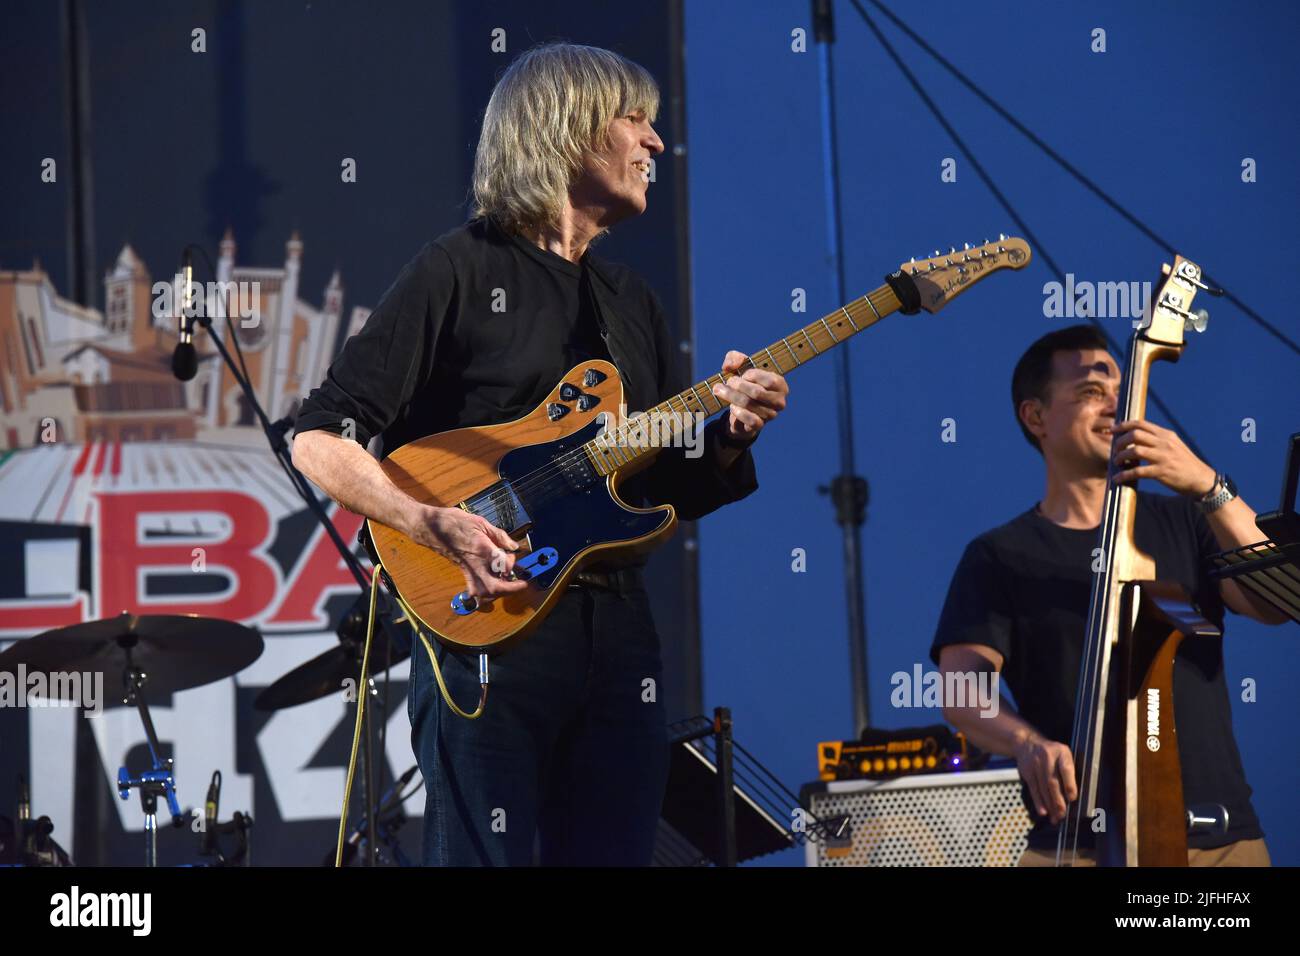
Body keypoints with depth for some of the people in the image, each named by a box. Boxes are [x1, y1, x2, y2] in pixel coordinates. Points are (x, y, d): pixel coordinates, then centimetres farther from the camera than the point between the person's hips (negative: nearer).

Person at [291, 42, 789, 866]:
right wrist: (436, 525, -20)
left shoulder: (633, 302, 19)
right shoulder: (461, 273, -3)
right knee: (482, 855, -6)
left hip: (619, 628, 7)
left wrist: (729, 438, -2)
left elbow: (681, 492, 19)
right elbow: (320, 442, -7)